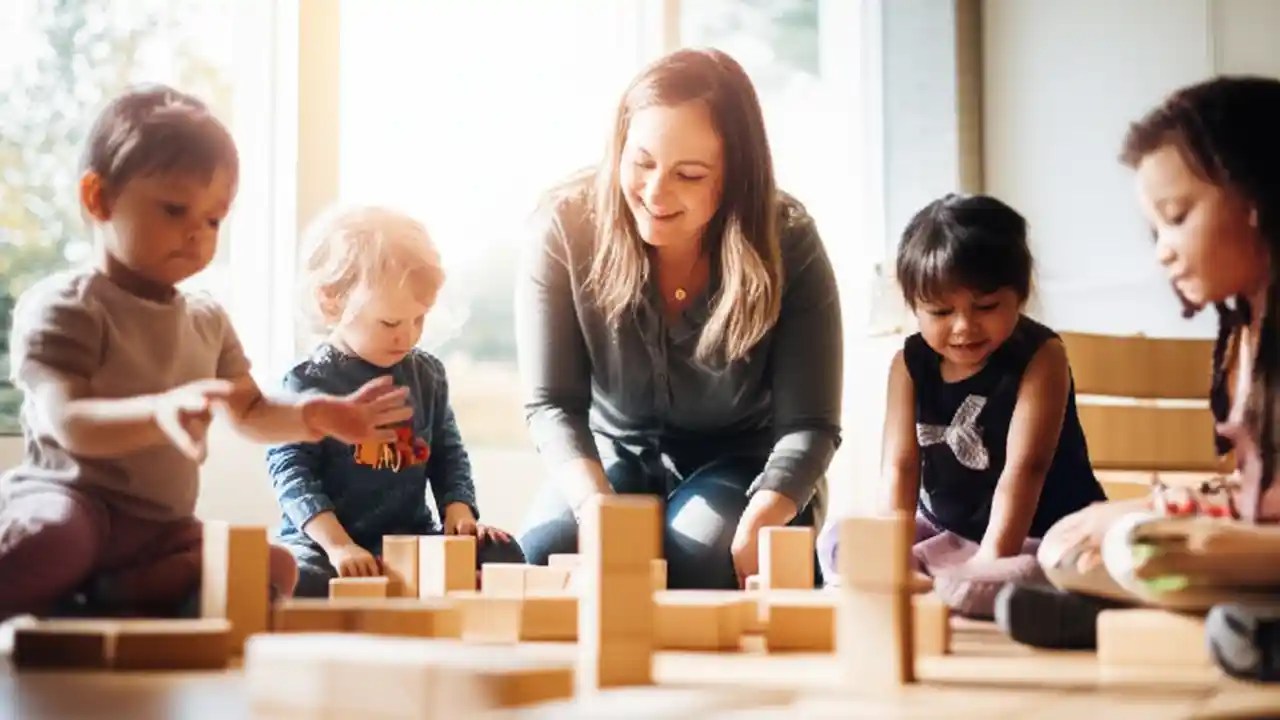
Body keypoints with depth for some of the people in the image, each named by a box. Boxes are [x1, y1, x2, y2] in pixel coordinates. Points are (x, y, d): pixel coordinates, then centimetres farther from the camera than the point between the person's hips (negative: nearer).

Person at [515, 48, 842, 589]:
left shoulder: (787, 244, -19)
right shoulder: (566, 229, -19)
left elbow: (809, 423, -20)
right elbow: (552, 404, -18)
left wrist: (755, 527, -40)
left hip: (741, 464, -1)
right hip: (614, 456, 1)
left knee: (698, 557, -33)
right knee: (543, 555, -29)